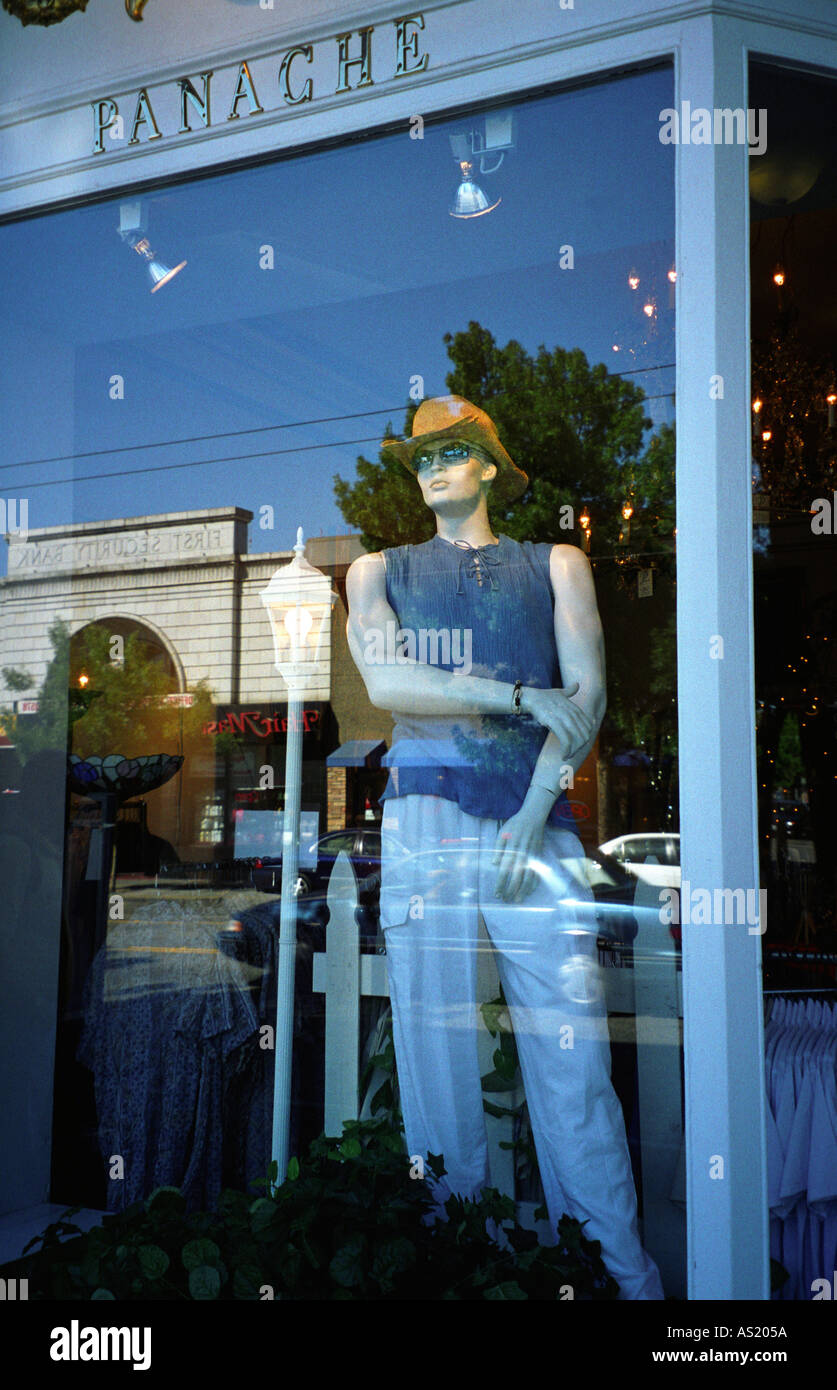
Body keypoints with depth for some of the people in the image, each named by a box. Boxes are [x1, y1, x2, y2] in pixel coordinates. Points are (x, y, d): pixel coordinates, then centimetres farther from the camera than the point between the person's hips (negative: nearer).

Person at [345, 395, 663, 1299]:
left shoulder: (556, 564, 18)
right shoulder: (380, 571, 19)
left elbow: (587, 694, 5)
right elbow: (385, 683, 1)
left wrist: (531, 819, -8)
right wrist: (521, 698, -6)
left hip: (537, 818, 0)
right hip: (425, 816, 1)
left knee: (572, 1055, -5)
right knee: (435, 1053, -1)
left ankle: (623, 1273, 3)